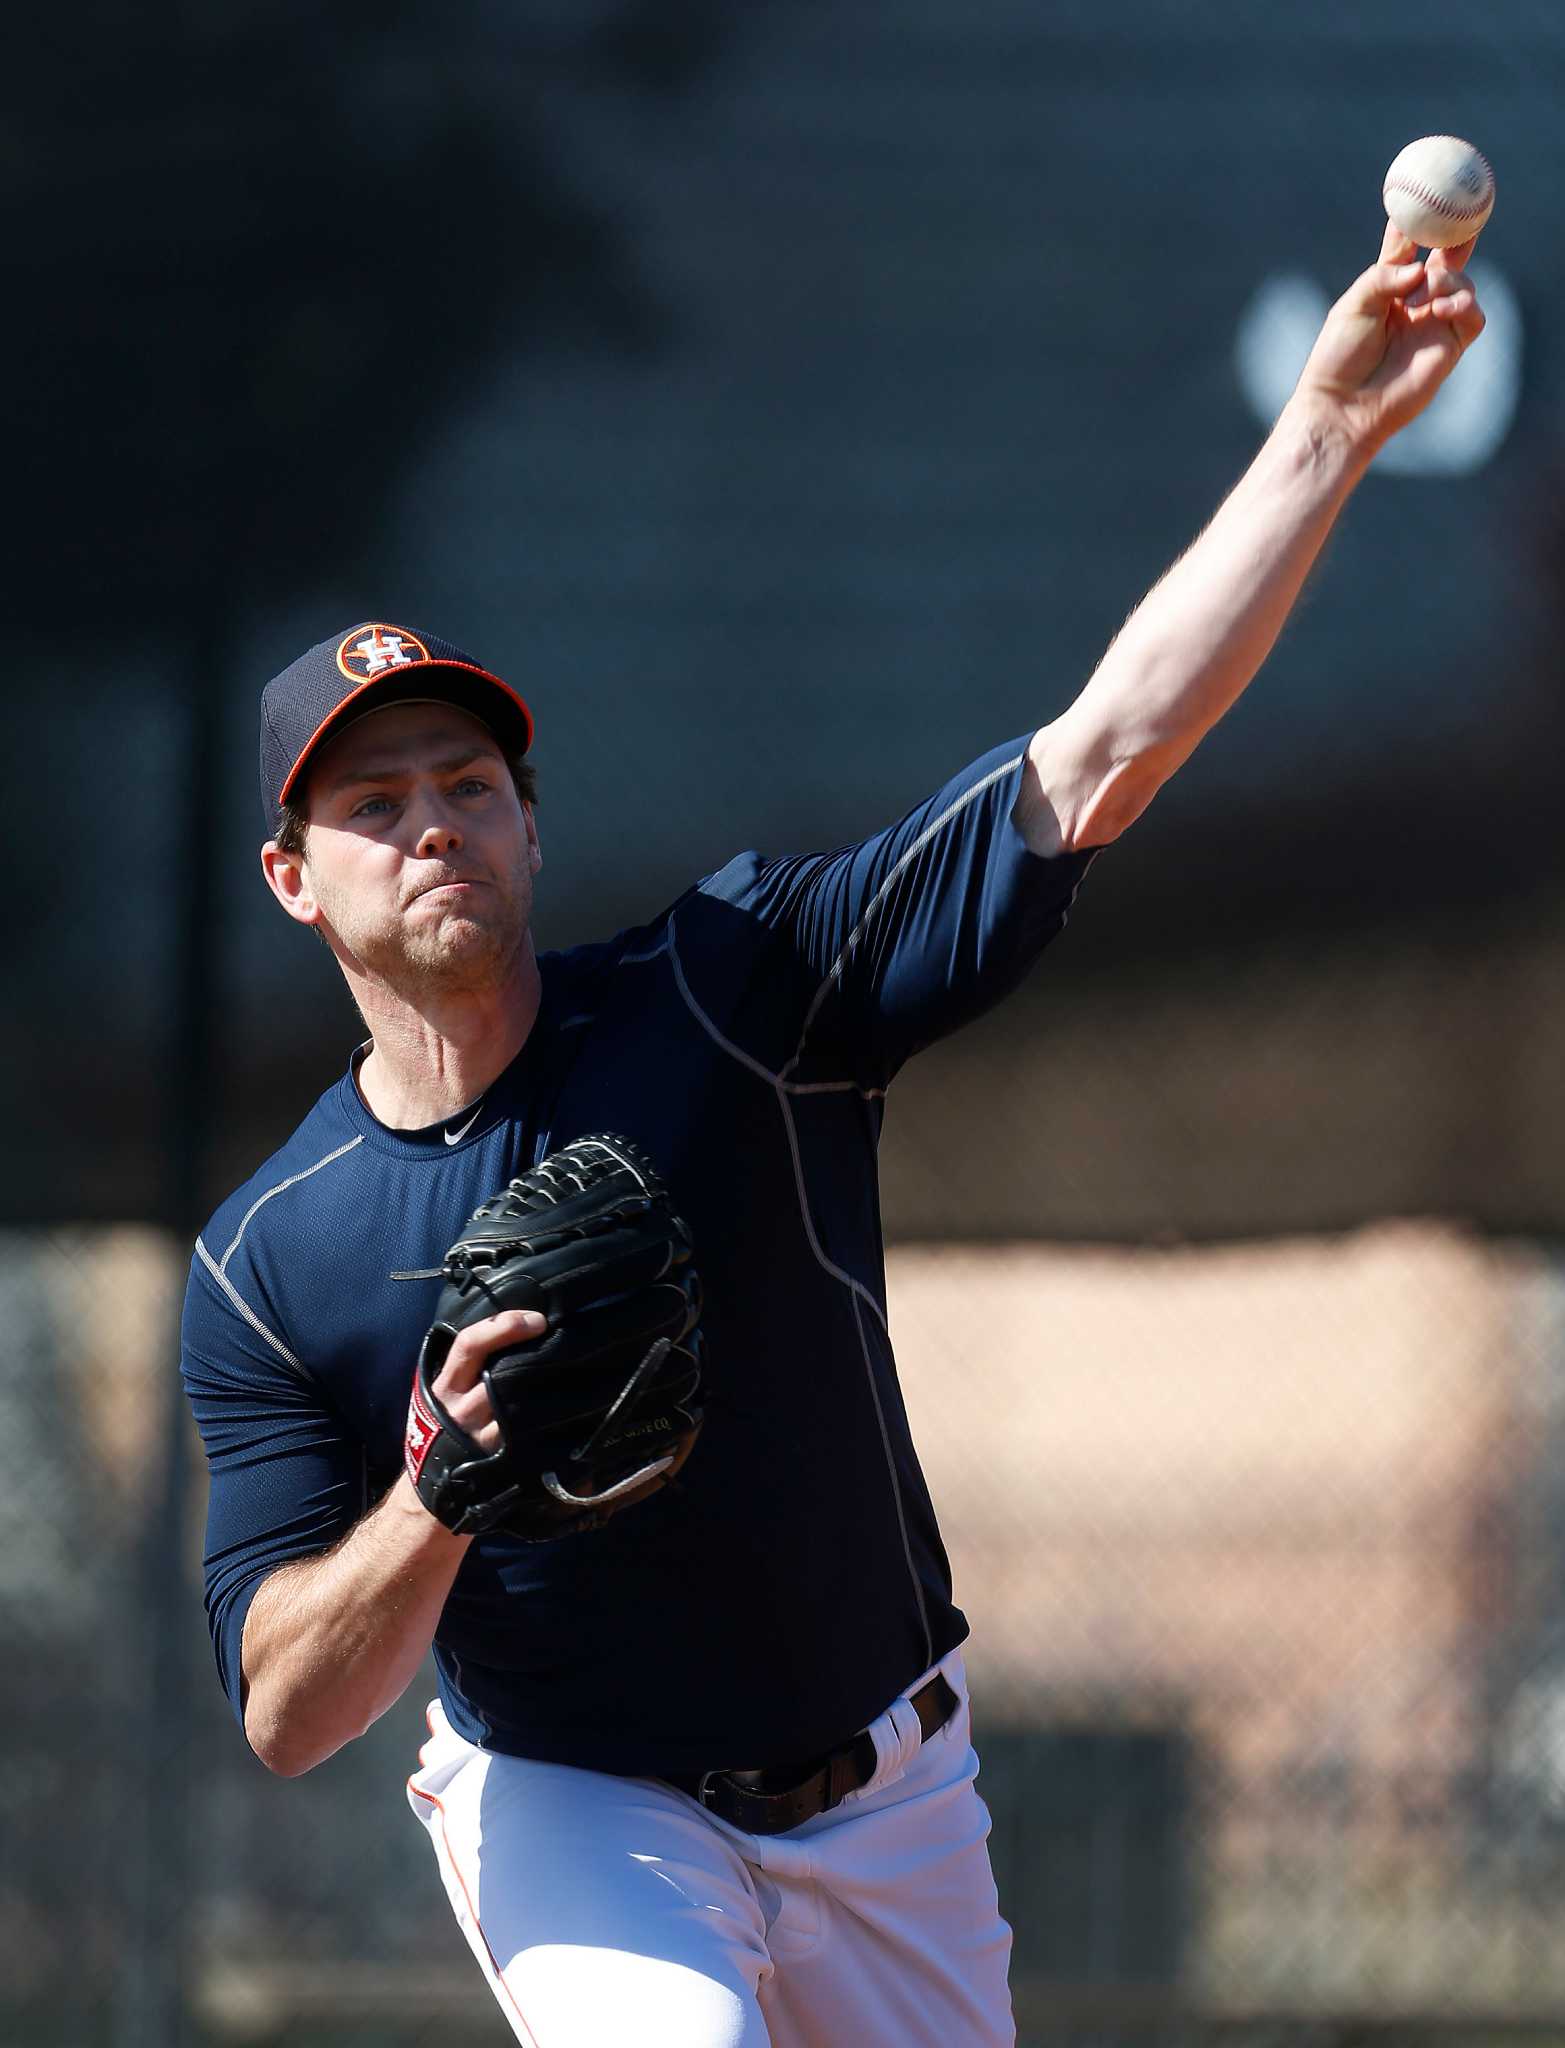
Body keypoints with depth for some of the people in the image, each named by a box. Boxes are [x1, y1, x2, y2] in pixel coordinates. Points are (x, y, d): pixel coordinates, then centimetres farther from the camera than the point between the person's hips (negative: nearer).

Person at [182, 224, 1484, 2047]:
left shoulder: (734, 991, -11)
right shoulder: (268, 1266, -9)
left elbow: (1098, 765, -20)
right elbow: (284, 1718, -13)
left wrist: (1325, 435, -29)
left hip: (889, 1794, 2)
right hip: (573, 1811, -2)